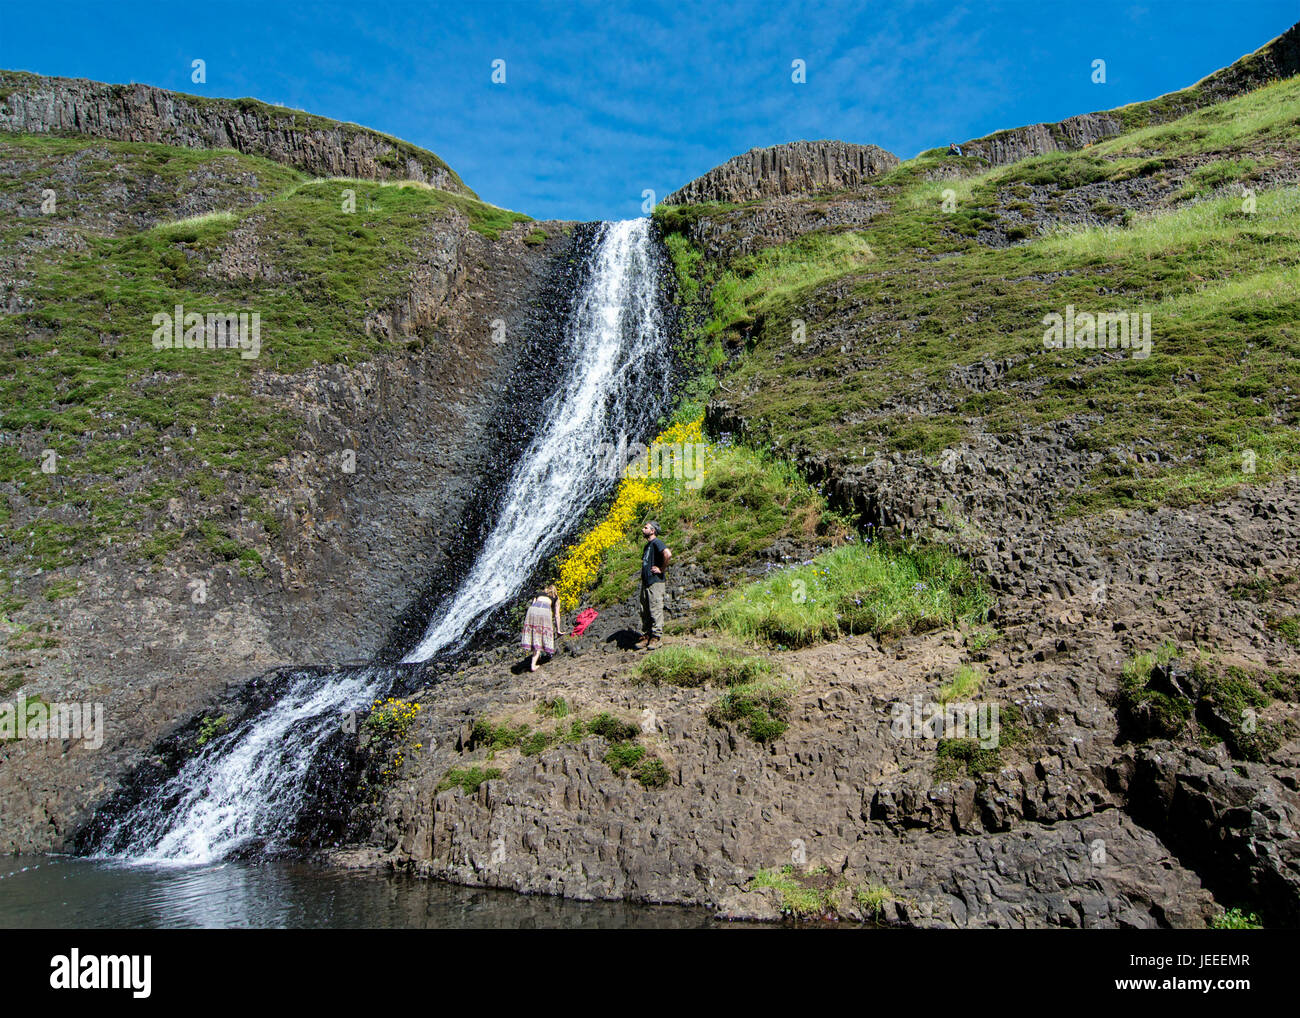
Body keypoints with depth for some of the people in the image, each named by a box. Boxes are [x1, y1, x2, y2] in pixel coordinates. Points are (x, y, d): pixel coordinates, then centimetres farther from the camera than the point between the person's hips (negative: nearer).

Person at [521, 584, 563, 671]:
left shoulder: (539, 594, 36)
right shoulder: (556, 597, 31)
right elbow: (557, 615, 31)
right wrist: (558, 630, 40)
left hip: (533, 608, 2)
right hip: (545, 610, -2)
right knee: (540, 638, 2)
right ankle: (533, 665, -5)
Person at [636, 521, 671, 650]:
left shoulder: (656, 542, -10)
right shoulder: (647, 545, 19)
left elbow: (668, 554, -28)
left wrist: (661, 569, -18)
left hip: (655, 581, -10)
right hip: (645, 581, 10)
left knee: (655, 609, -6)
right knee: (645, 610, 11)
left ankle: (657, 636, -2)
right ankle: (647, 635, 17)